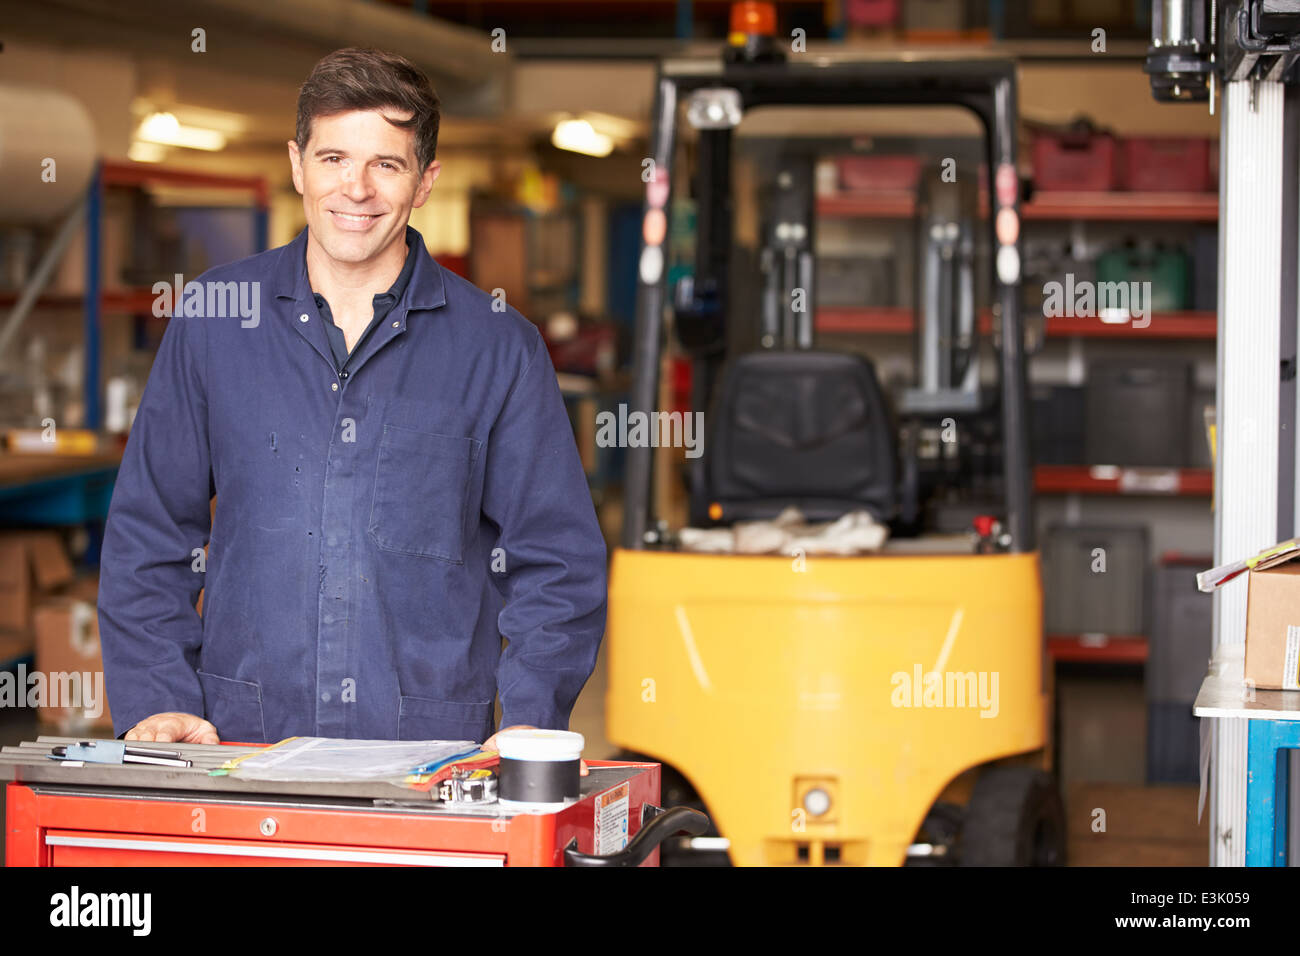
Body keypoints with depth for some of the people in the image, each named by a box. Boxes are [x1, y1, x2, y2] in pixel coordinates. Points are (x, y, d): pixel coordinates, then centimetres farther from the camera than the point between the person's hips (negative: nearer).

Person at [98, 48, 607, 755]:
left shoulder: (498, 346, 5)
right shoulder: (212, 319, 8)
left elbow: (558, 560, 7)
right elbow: (147, 534, 11)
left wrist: (528, 721, -7)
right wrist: (156, 701, 0)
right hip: (239, 739, 1)